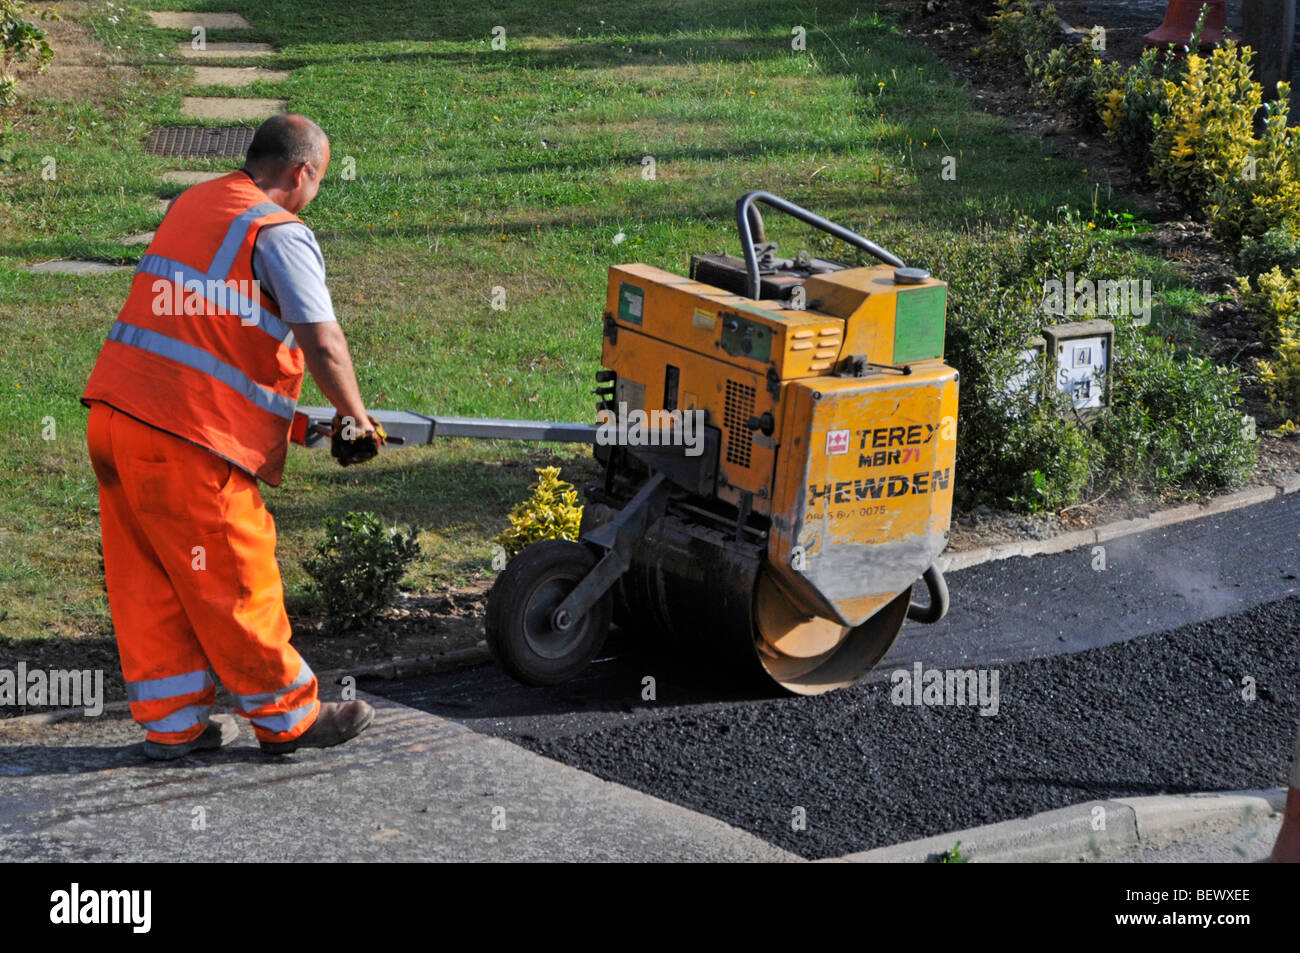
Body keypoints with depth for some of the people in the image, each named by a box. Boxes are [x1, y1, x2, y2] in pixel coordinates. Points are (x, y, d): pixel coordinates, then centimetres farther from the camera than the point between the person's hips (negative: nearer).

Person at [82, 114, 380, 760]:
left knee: (148, 582, 13)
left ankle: (172, 723, 22)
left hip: (114, 415, 8)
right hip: (183, 440, -8)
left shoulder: (190, 204, 17)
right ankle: (288, 719, 16)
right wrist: (356, 418, -1)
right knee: (233, 583, 4)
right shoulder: (281, 232, -8)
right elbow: (323, 345, -17)